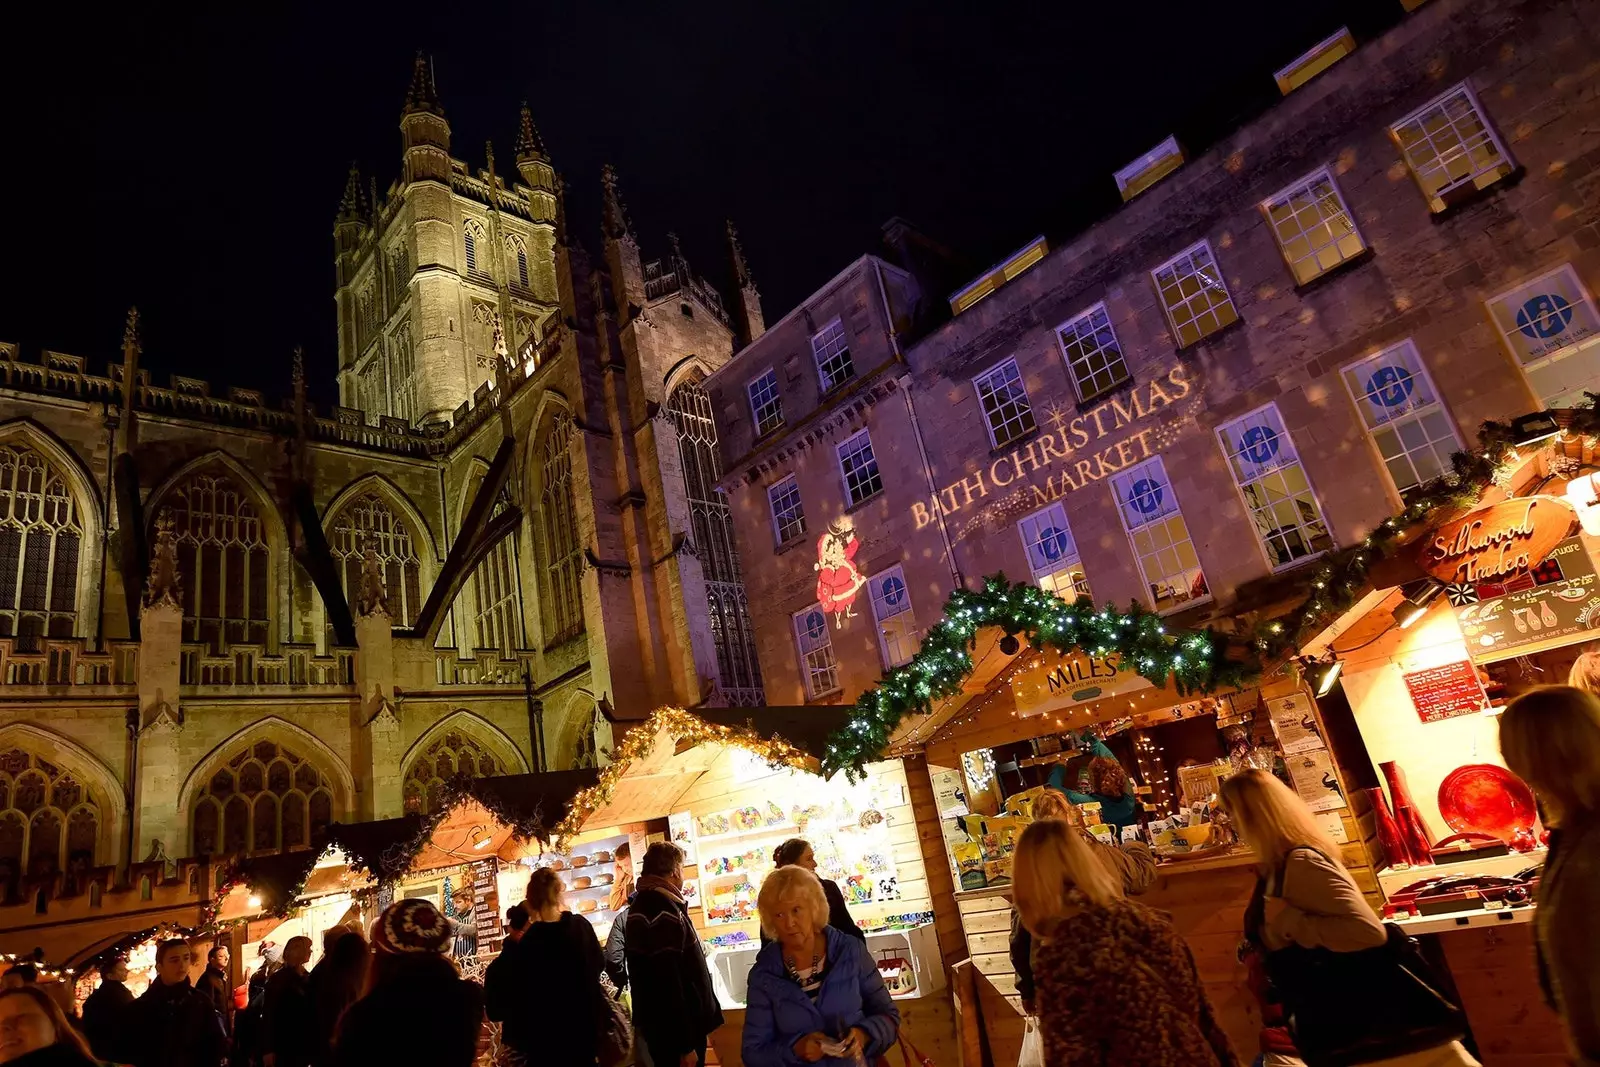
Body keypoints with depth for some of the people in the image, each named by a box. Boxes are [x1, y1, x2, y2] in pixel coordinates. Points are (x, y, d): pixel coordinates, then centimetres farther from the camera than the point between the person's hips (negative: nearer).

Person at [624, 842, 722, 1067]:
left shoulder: (644, 903, 9)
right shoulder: (662, 911, -23)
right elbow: (668, 983, -26)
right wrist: (685, 1045, -23)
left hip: (663, 1026, 10)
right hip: (675, 1029, -10)